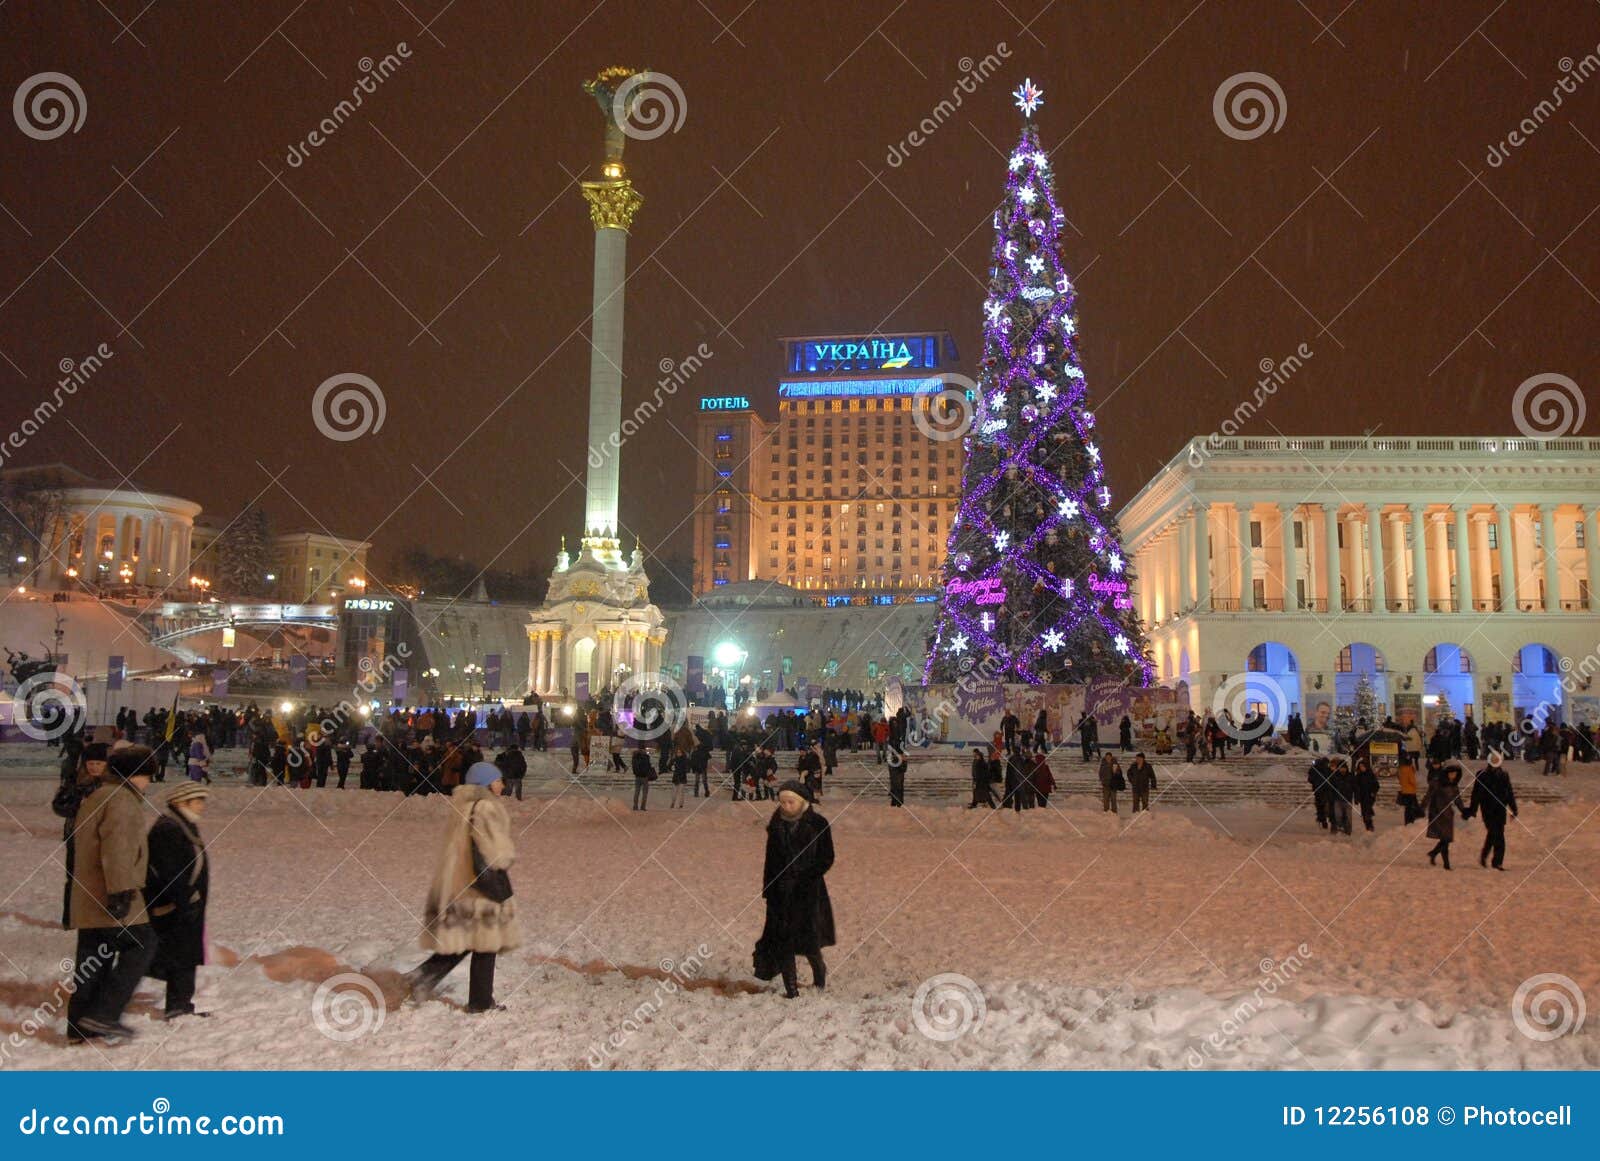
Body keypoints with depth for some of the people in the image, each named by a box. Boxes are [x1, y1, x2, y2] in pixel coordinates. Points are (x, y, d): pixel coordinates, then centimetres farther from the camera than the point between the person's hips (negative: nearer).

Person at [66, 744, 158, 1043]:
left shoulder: (95, 799, 22)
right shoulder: (122, 801, -13)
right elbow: (117, 851, -23)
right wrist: (121, 891, -26)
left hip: (89, 897, 10)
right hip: (111, 898, -10)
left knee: (93, 959, 12)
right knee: (142, 944, -6)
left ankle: (80, 1026, 16)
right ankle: (103, 1013, -8)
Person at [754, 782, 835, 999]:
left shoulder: (818, 824, -5)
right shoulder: (776, 825, 6)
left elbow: (826, 859, -5)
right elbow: (771, 861, 12)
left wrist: (805, 877, -15)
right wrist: (767, 889, 7)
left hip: (808, 892, -3)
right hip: (780, 893, 4)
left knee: (808, 940, -6)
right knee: (782, 941, 0)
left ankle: (820, 972, 24)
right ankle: (791, 990, 10)